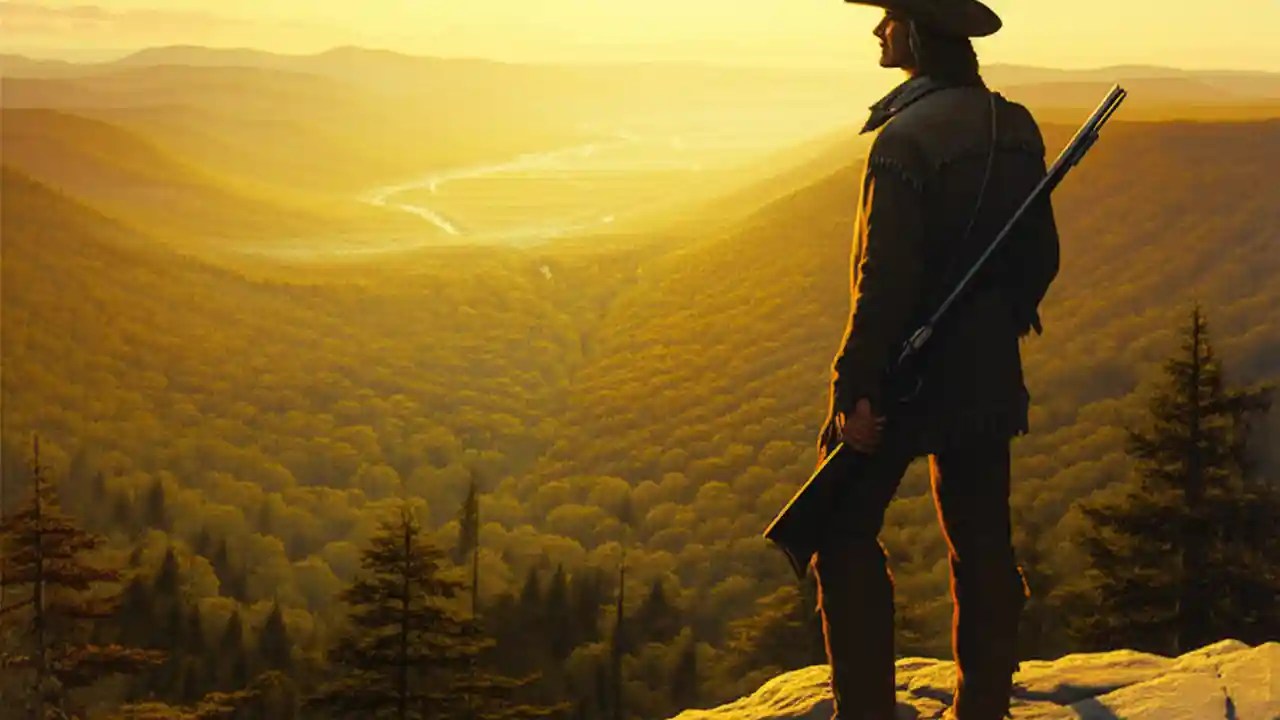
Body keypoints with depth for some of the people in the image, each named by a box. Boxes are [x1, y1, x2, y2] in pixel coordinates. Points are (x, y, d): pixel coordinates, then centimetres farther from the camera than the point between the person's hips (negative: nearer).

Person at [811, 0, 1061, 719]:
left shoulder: (908, 137, -19)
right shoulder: (1015, 128, 5)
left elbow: (886, 278, -22)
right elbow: (1041, 256, 11)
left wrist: (857, 387, -19)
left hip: (907, 367, -7)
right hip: (989, 377, 7)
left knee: (845, 532, 5)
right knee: (982, 542, 13)